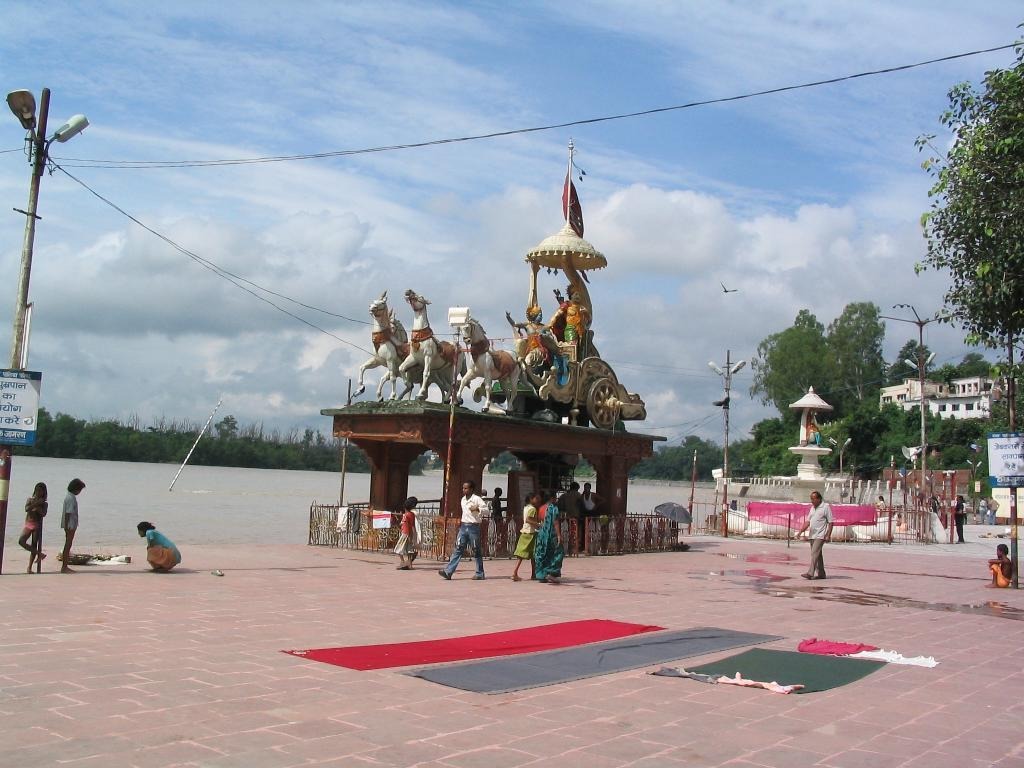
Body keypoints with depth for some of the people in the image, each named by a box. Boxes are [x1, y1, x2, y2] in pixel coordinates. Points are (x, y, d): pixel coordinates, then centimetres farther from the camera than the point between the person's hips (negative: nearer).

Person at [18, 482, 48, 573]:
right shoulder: (30, 499, 7)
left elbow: (43, 514, -11)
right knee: (21, 541, -21)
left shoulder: (44, 503, 4)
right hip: (28, 524, 1)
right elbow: (26, 509, -12)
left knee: (34, 546, -3)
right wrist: (36, 503, -21)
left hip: (37, 526, -1)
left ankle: (29, 567, 1)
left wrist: (38, 507, -21)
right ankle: (39, 554, -9)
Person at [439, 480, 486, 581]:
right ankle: (448, 572, -7)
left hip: (473, 527, -6)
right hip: (463, 527, 6)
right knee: (458, 549, 0)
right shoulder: (462, 500, 13)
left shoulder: (477, 499, -8)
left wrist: (477, 509, -29)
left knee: (477, 551, 3)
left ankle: (480, 574, 12)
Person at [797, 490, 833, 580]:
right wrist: (801, 531, 2)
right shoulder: (812, 508, 15)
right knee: (817, 554, 12)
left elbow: (830, 522, -8)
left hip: (820, 535, -8)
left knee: (814, 553, -15)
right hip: (812, 535, 8)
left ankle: (810, 573, -19)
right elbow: (808, 521, 15)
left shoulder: (826, 507, -7)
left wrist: (828, 535, -14)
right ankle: (821, 573, 18)